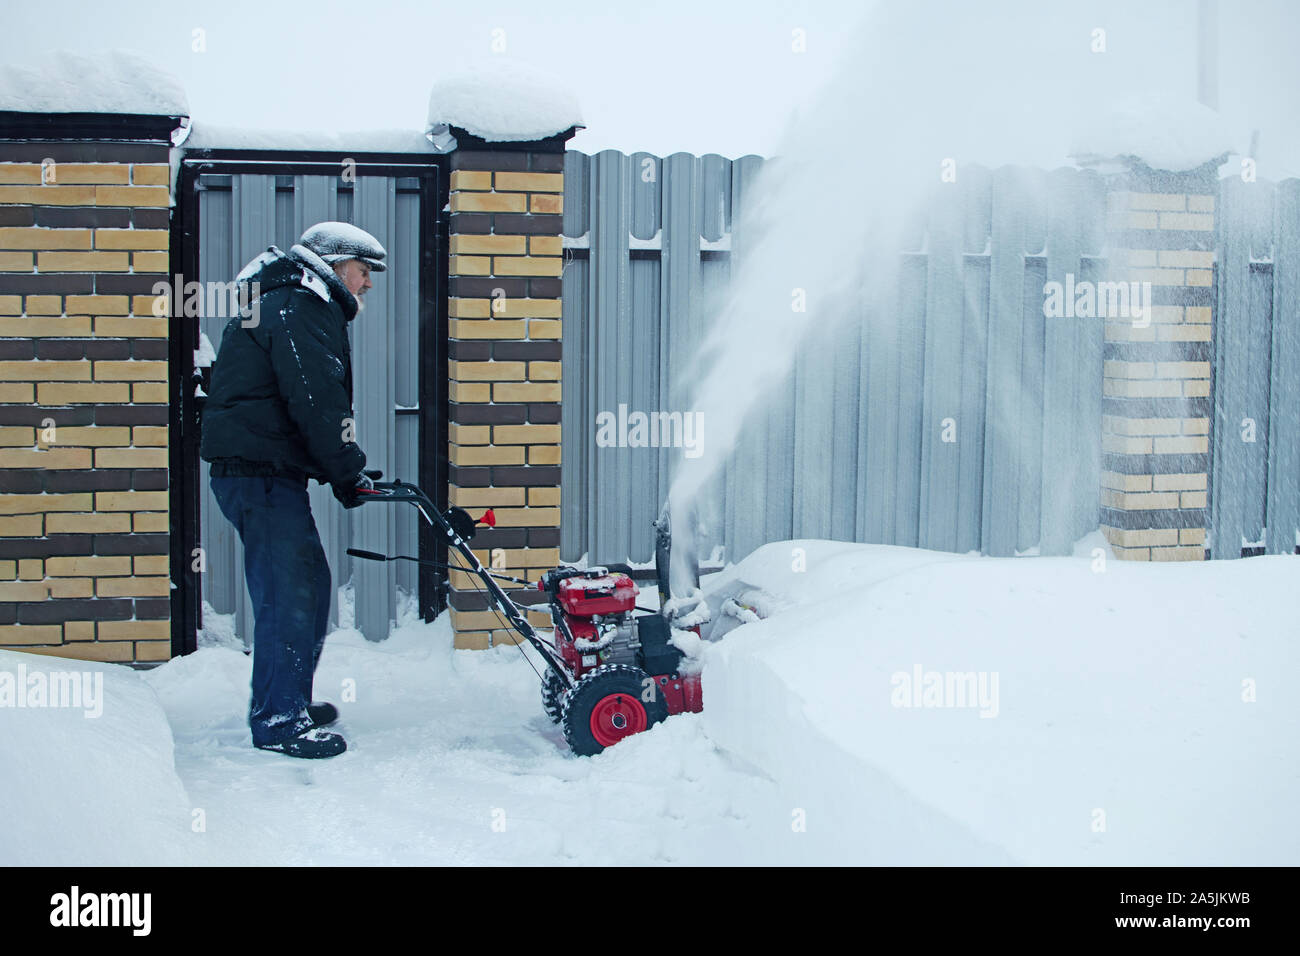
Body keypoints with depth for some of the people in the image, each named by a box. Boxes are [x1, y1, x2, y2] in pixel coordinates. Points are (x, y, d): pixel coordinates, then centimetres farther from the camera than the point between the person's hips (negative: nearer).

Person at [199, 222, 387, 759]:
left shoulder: (299, 307, 25)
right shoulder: (299, 309, -11)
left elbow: (312, 399, 24)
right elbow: (317, 402, -20)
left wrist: (342, 471, 14)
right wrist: (347, 473, -12)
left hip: (263, 470, 11)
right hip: (260, 473, -11)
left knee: (306, 583, 16)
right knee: (290, 591, -9)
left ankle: (286, 702, 27)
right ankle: (279, 722, -4)